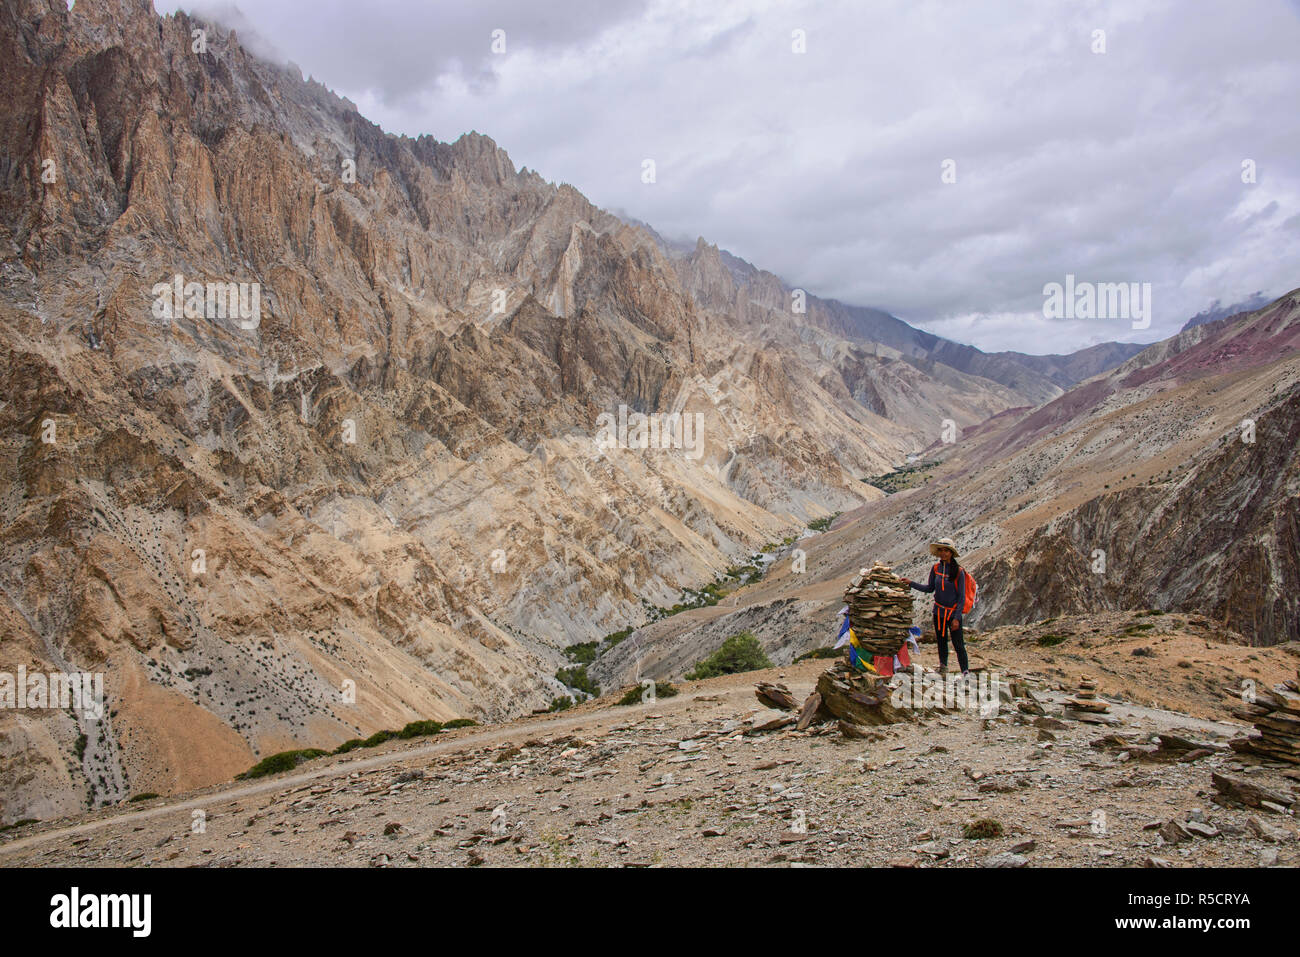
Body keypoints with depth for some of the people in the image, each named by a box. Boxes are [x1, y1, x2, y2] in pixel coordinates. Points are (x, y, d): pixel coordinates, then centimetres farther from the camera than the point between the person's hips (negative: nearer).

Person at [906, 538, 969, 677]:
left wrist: (957, 617, -14)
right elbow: (929, 588, 13)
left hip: (953, 613, -4)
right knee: (941, 641, 15)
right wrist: (911, 583, 4)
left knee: (958, 644, -4)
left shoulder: (958, 572, -12)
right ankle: (943, 667, 30)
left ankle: (966, 671, 6)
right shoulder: (936, 568, 1)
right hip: (939, 612, 5)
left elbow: (962, 597, -10)